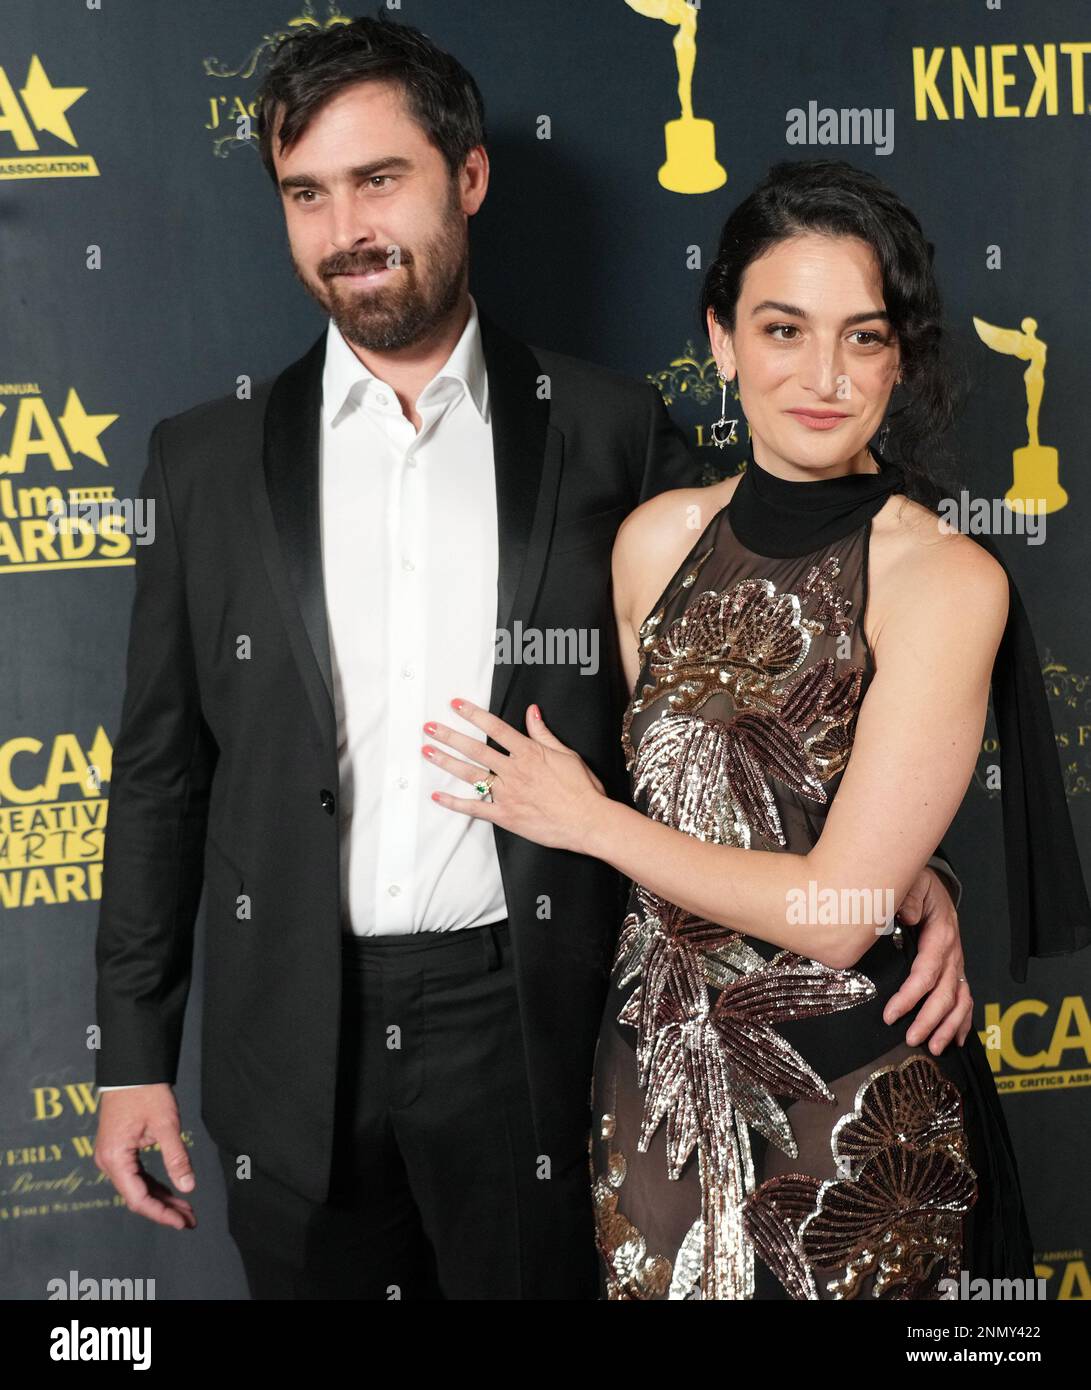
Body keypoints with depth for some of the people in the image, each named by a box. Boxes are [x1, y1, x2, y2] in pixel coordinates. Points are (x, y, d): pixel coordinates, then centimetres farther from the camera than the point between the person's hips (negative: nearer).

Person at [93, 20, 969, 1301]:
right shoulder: (208, 458, 3)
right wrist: (132, 1052, 4)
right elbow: (163, 771, 6)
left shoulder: (610, 432, -1)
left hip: (531, 1028, -1)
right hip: (295, 1039, 2)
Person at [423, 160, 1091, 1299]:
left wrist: (591, 821, -11)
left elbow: (836, 912, -20)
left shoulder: (948, 581, -17)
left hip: (848, 1096, -4)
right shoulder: (658, 536, -2)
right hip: (661, 1072, 4)